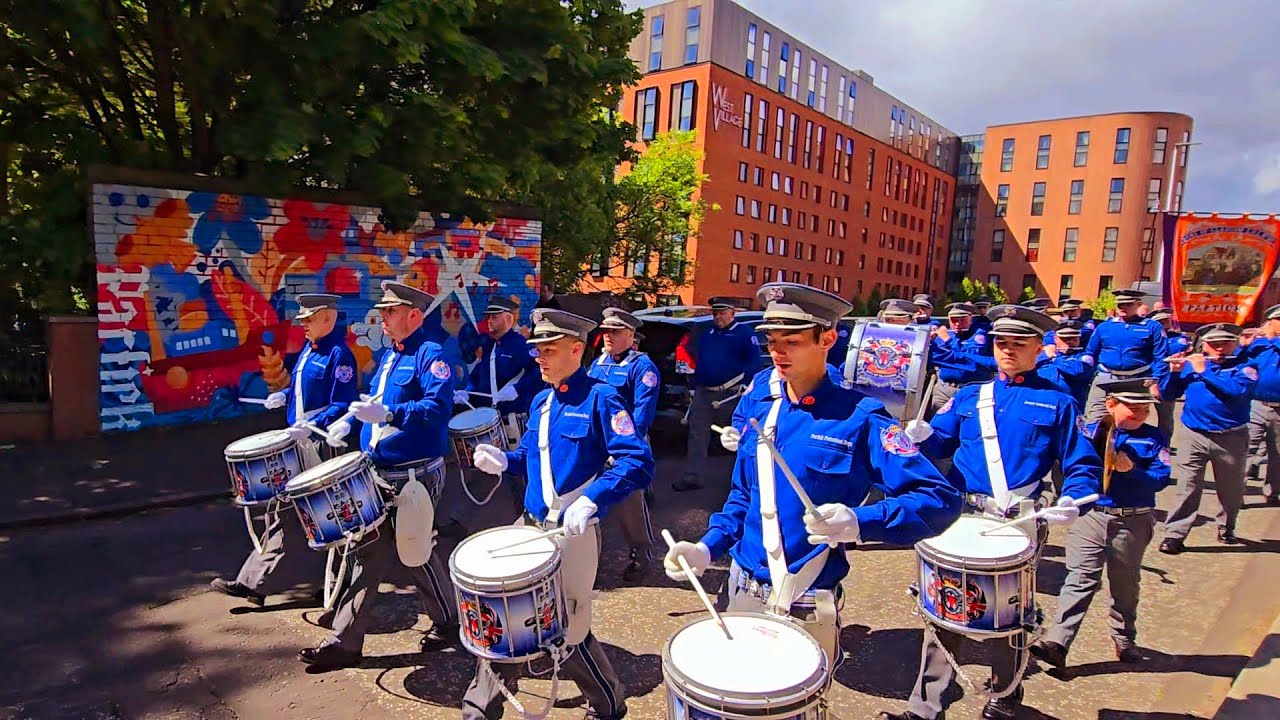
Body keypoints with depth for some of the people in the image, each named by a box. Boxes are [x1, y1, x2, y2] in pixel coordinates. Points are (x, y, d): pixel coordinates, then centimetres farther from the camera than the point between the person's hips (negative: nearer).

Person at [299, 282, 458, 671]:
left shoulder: (430, 354, -13)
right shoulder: (389, 354, 14)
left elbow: (438, 406, -27)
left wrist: (387, 414, -34)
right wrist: (351, 420, 9)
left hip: (413, 474, -8)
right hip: (379, 473, 8)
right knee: (368, 552, 12)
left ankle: (449, 623, 28)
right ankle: (344, 642, 22)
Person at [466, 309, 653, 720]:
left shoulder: (600, 398, -13)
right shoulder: (541, 401, 9)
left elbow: (638, 463, -22)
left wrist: (591, 501, -32)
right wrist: (504, 461, 0)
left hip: (574, 533, -7)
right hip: (531, 525, 7)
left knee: (568, 630, 4)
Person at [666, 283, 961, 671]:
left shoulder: (859, 418, -15)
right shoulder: (757, 404, 0)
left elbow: (942, 500, -18)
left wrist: (860, 523, -33)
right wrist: (707, 547, -3)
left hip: (807, 608, -4)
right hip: (743, 589, 5)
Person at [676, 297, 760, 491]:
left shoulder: (744, 332, -2)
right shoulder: (706, 334, 18)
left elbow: (754, 360, -8)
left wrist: (745, 383, -18)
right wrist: (693, 388, 18)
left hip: (730, 395, -5)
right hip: (703, 393, 6)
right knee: (697, 435, 3)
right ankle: (692, 477, 7)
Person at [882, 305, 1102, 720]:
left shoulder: (1056, 402, 7)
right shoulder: (969, 396, 13)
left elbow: (1084, 465, 4)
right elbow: (937, 443, 8)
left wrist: (1072, 502, -15)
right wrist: (919, 433, -15)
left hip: (1022, 524, -2)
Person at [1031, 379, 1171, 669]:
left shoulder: (1154, 438, 3)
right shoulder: (1090, 432, 2)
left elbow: (1161, 478, -6)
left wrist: (1131, 470, -22)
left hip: (1133, 522, 1)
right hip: (1089, 516, -1)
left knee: (1125, 584, 17)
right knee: (1079, 579, -6)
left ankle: (1124, 640, 39)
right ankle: (1057, 643, -10)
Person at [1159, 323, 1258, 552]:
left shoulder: (1244, 367, 2)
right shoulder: (1189, 364, 7)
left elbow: (1238, 389, -19)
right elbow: (1167, 396, 5)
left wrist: (1204, 372, -18)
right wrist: (1174, 372, -9)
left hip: (1231, 437, 1)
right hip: (1193, 436, 0)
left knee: (1231, 488, 15)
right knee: (1188, 486, -7)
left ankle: (1226, 527, 38)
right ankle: (1174, 535, -7)